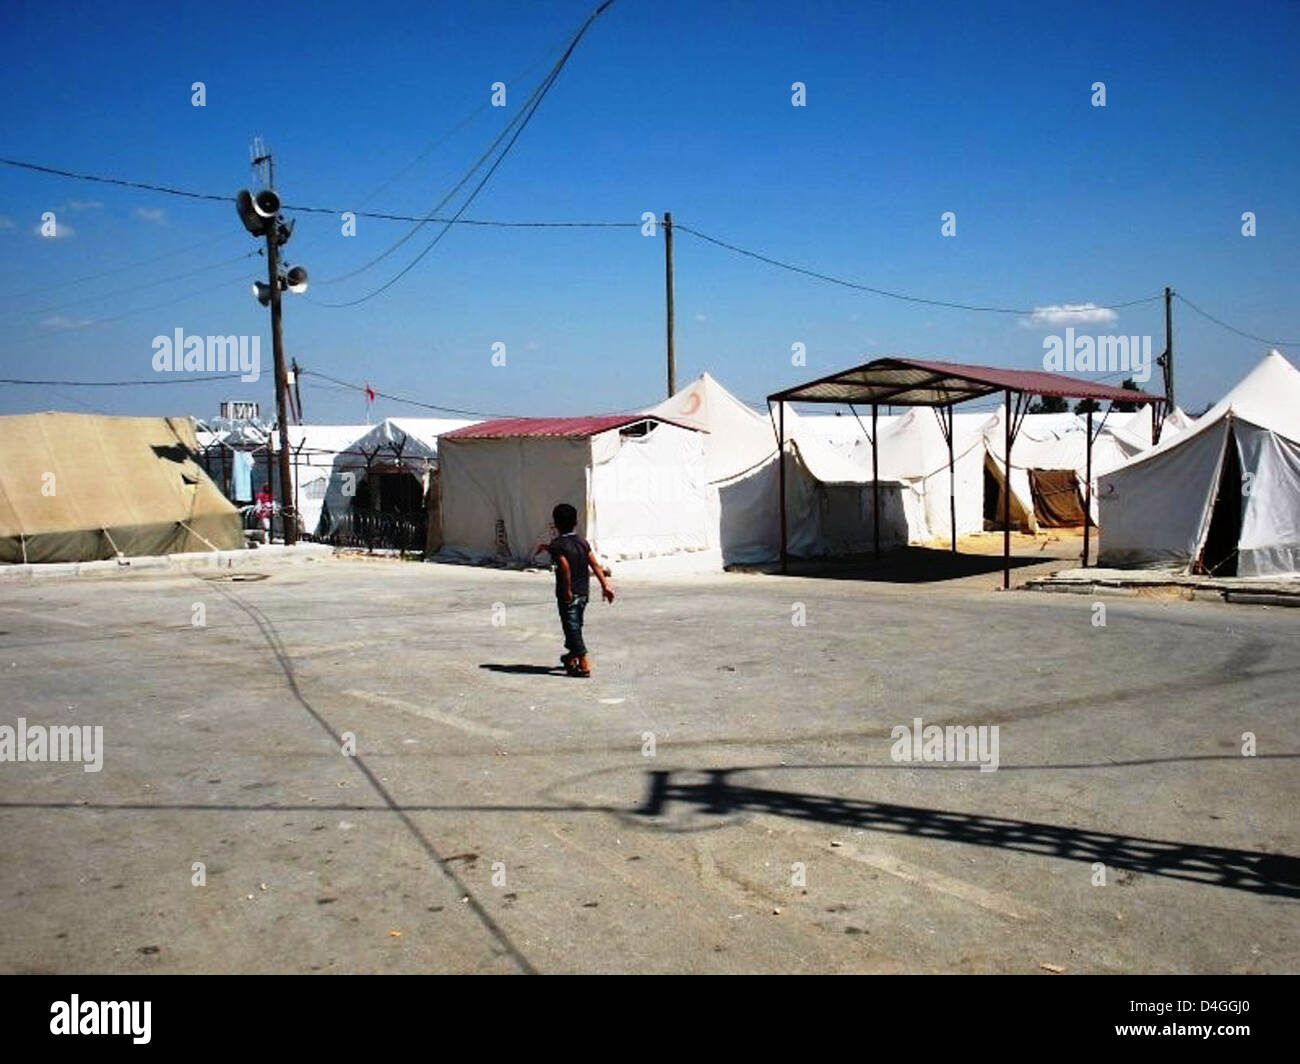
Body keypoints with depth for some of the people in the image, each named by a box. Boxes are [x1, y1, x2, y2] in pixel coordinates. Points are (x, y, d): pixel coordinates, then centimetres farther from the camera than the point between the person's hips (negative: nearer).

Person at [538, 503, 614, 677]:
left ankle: (584, 664, -7)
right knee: (576, 625, 21)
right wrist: (605, 585, 11)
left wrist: (567, 591, -20)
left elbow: (565, 566, -27)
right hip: (584, 592, 7)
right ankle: (572, 657, 38)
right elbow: (595, 564, 7)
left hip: (568, 595, -7)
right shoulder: (583, 542, 6)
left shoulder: (557, 545, -13)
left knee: (572, 627, -3)